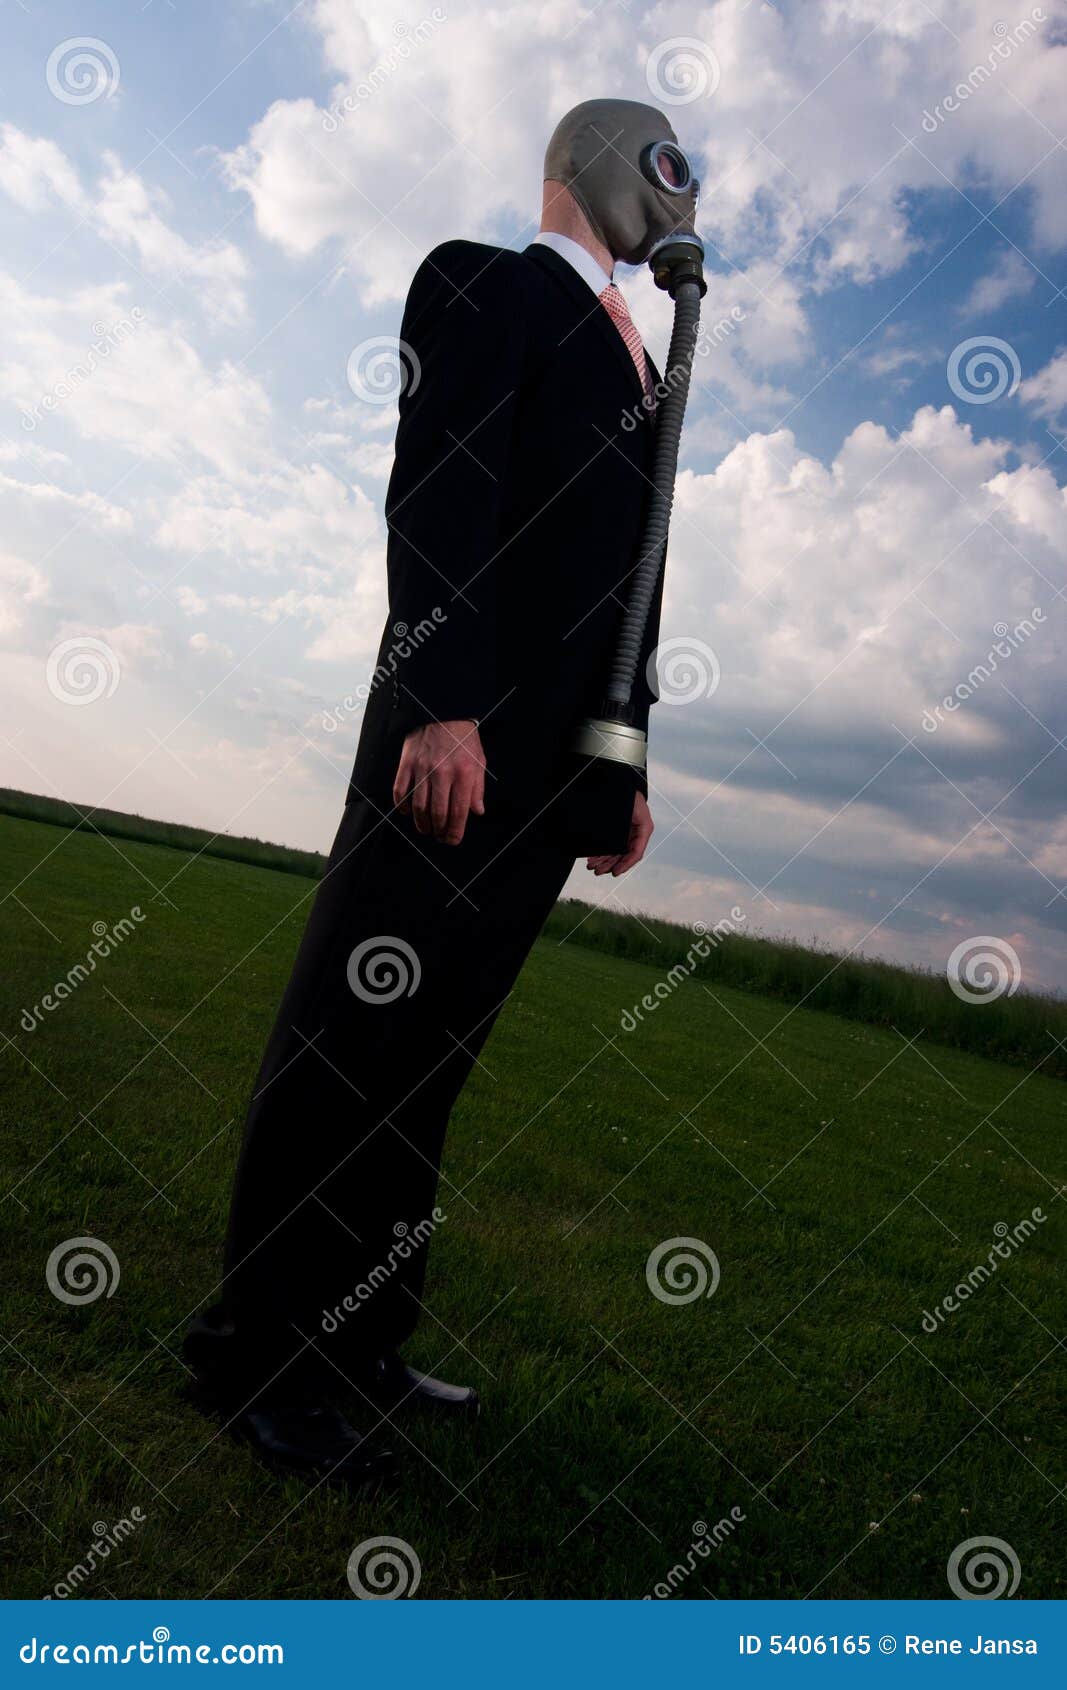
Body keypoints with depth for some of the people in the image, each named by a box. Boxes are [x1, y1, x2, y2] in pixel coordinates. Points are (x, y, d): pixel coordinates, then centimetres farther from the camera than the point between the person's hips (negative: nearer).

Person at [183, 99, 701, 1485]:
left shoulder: (640, 367, 28)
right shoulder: (484, 282, 7)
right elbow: (439, 487, -10)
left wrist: (628, 768, 17)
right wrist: (444, 700, -22)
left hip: (568, 756, 7)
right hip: (461, 719, -7)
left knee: (435, 1039, 7)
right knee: (361, 1025, -4)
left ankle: (356, 1339, 18)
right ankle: (259, 1349, 9)